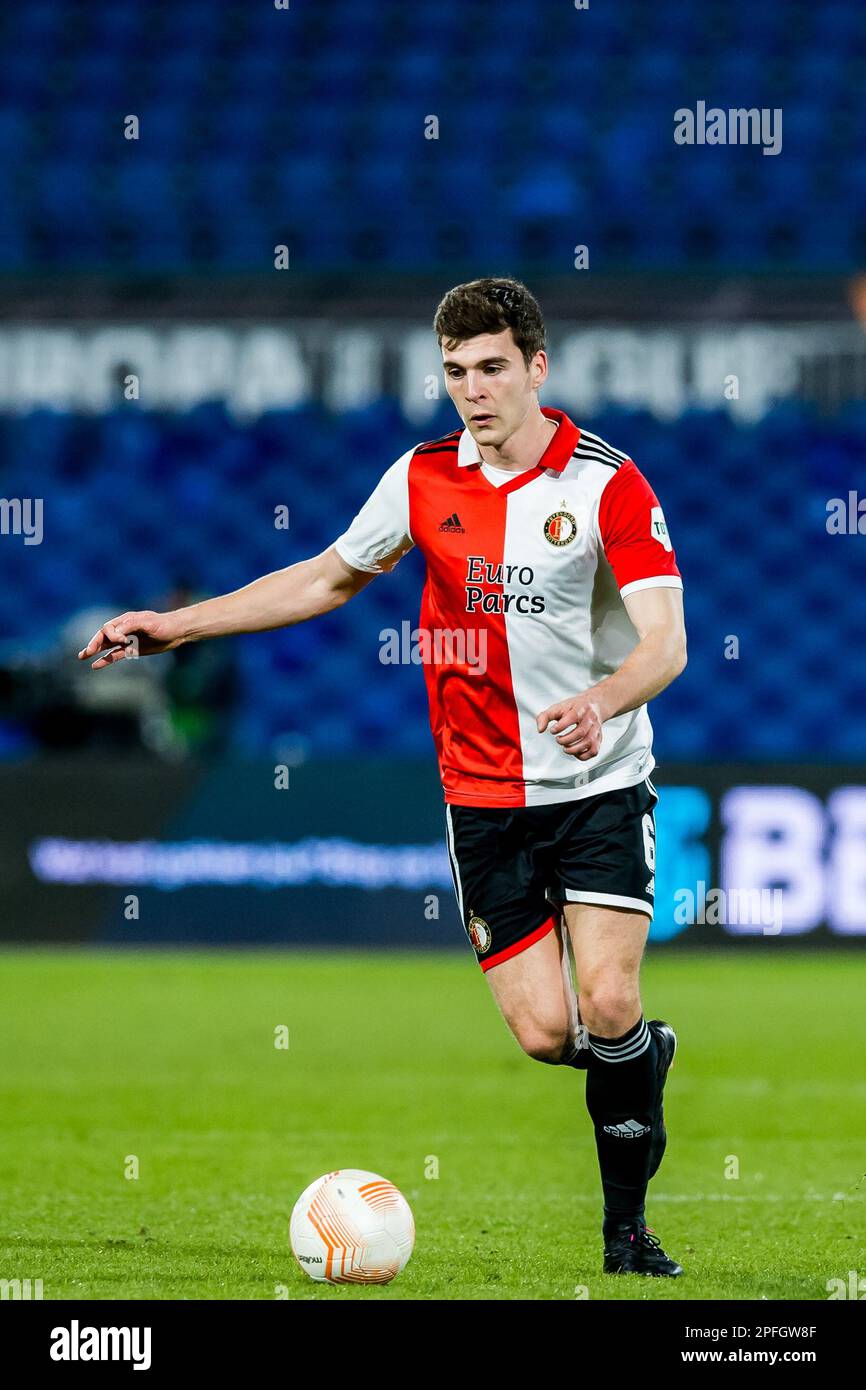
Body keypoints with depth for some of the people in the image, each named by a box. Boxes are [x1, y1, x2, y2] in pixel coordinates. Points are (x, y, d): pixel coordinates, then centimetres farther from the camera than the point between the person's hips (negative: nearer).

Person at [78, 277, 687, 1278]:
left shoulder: (608, 483, -10)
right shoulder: (423, 478, 3)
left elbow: (665, 640, -19)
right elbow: (330, 577, 19)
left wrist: (601, 700, -40)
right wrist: (179, 625, 16)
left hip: (601, 791, -3)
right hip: (481, 795, 3)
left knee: (606, 1007, -17)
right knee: (544, 1032, -6)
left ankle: (627, 1223, 3)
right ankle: (645, 1055, 29)